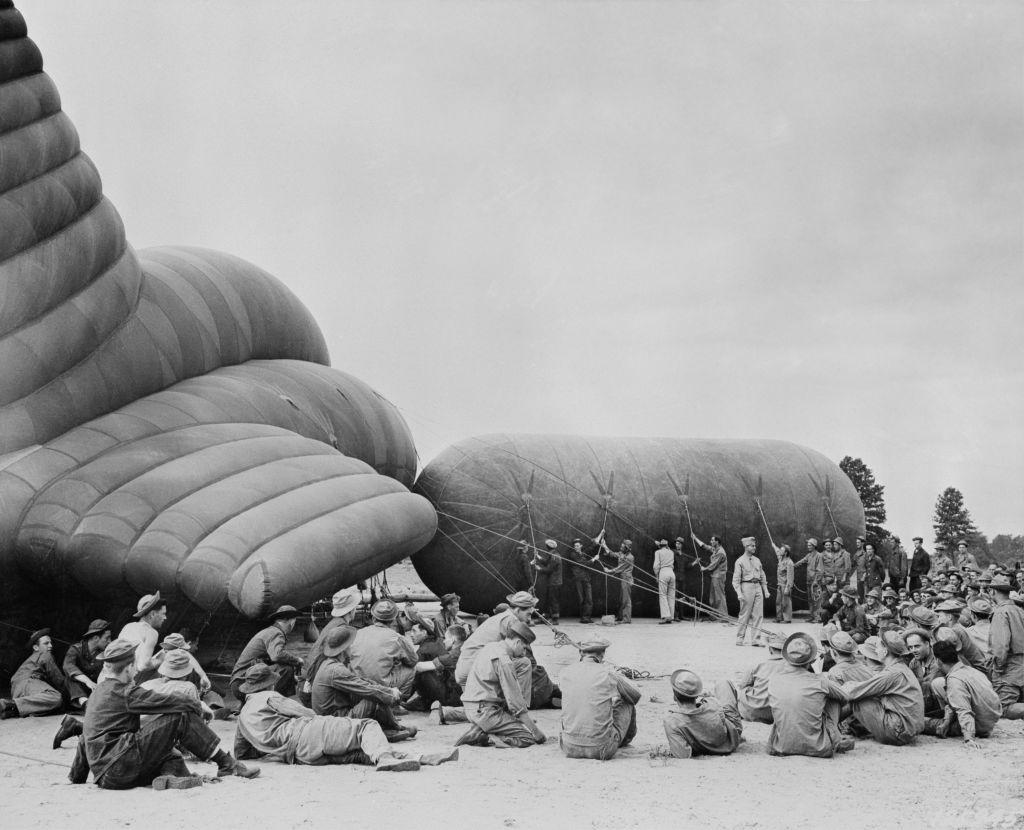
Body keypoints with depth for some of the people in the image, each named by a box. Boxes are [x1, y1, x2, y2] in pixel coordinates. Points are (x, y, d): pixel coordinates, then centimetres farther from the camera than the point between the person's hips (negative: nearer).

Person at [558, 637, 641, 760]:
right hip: (601, 748, -3)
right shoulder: (608, 673, -6)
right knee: (627, 703, 20)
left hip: (570, 748, 3)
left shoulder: (565, 673, 2)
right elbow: (635, 695, 12)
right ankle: (626, 739, 47)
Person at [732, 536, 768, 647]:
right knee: (745, 614, -2)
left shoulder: (757, 560, 15)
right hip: (747, 587, -5)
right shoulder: (740, 561, -2)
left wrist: (766, 590, 12)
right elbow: (736, 579, -6)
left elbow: (762, 576, 19)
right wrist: (739, 593, -16)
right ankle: (740, 638, 9)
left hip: (758, 587, 5)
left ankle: (755, 639, 2)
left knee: (758, 615, 0)